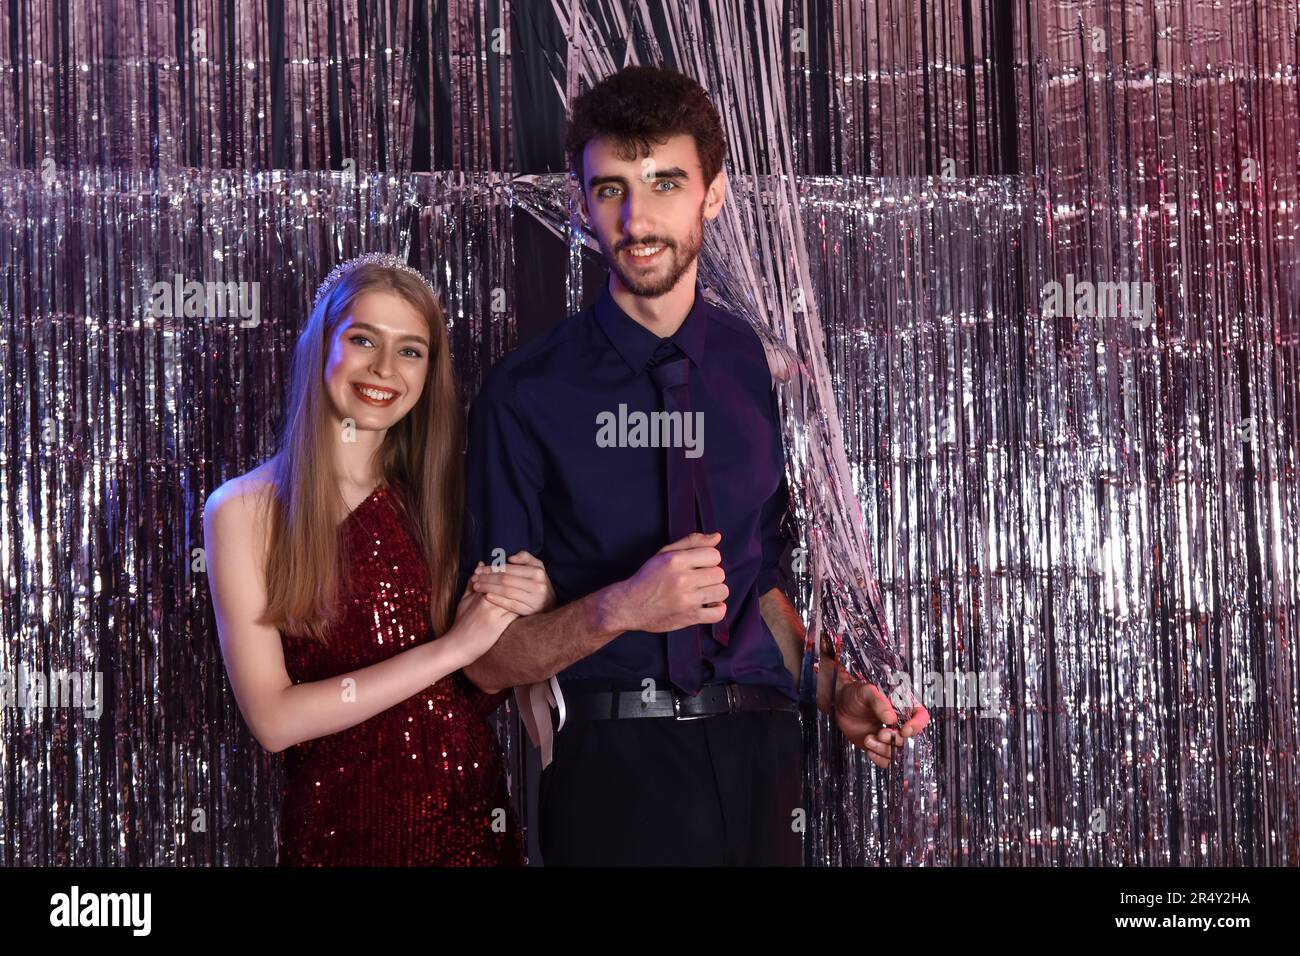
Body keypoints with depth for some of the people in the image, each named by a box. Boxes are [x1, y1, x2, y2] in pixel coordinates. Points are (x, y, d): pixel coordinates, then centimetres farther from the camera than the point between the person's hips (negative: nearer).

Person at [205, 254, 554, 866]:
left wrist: (526, 613, -14)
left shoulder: (438, 495, 3)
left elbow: (478, 693, 7)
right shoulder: (245, 511, -9)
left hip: (473, 815, 4)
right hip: (339, 827, -3)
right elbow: (273, 719, -15)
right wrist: (449, 649, -19)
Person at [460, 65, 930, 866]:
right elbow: (490, 661, -5)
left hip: (757, 763, 3)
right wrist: (620, 609, -20)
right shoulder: (528, 394, -6)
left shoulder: (754, 367, 5)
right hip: (614, 770, -3)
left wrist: (834, 688, 4)